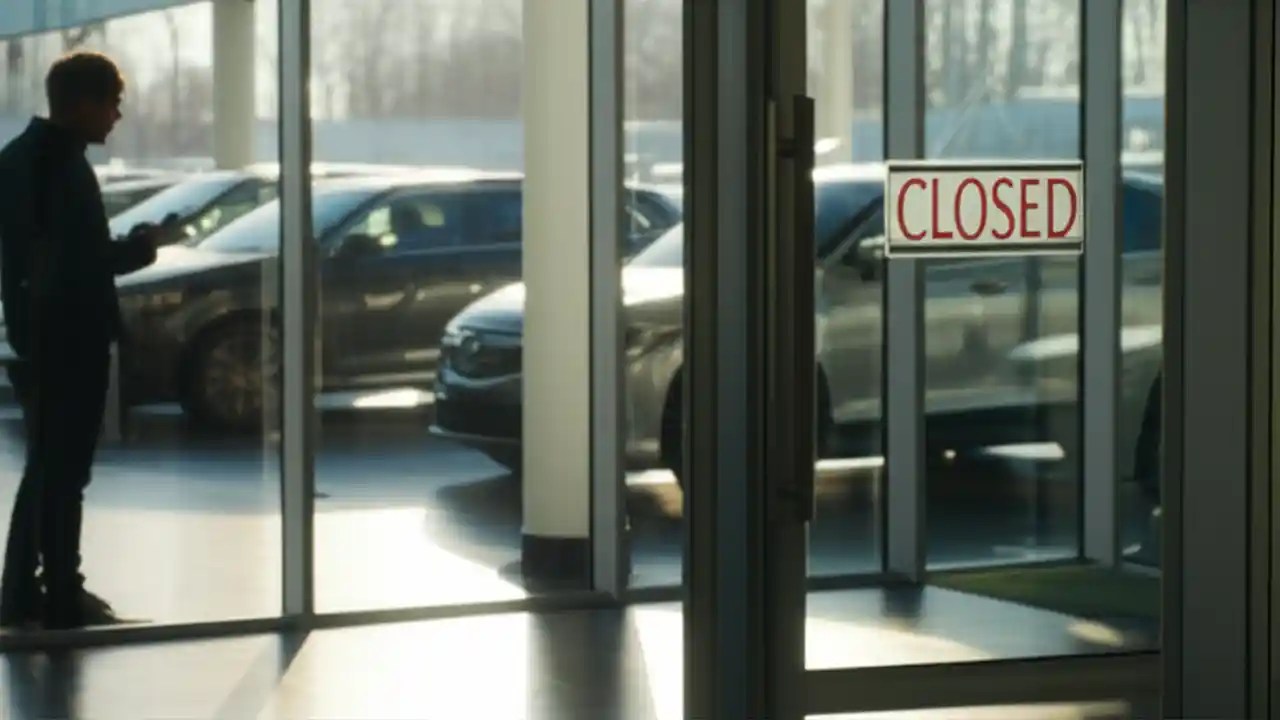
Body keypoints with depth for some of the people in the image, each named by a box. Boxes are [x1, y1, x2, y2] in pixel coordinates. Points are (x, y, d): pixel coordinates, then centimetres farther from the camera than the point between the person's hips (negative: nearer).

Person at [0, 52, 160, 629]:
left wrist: (122, 247, 13)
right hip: (68, 342, -10)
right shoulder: (65, 167, -18)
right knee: (63, 472, -2)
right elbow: (82, 260, -24)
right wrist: (138, 248, -11)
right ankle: (61, 598, 3)